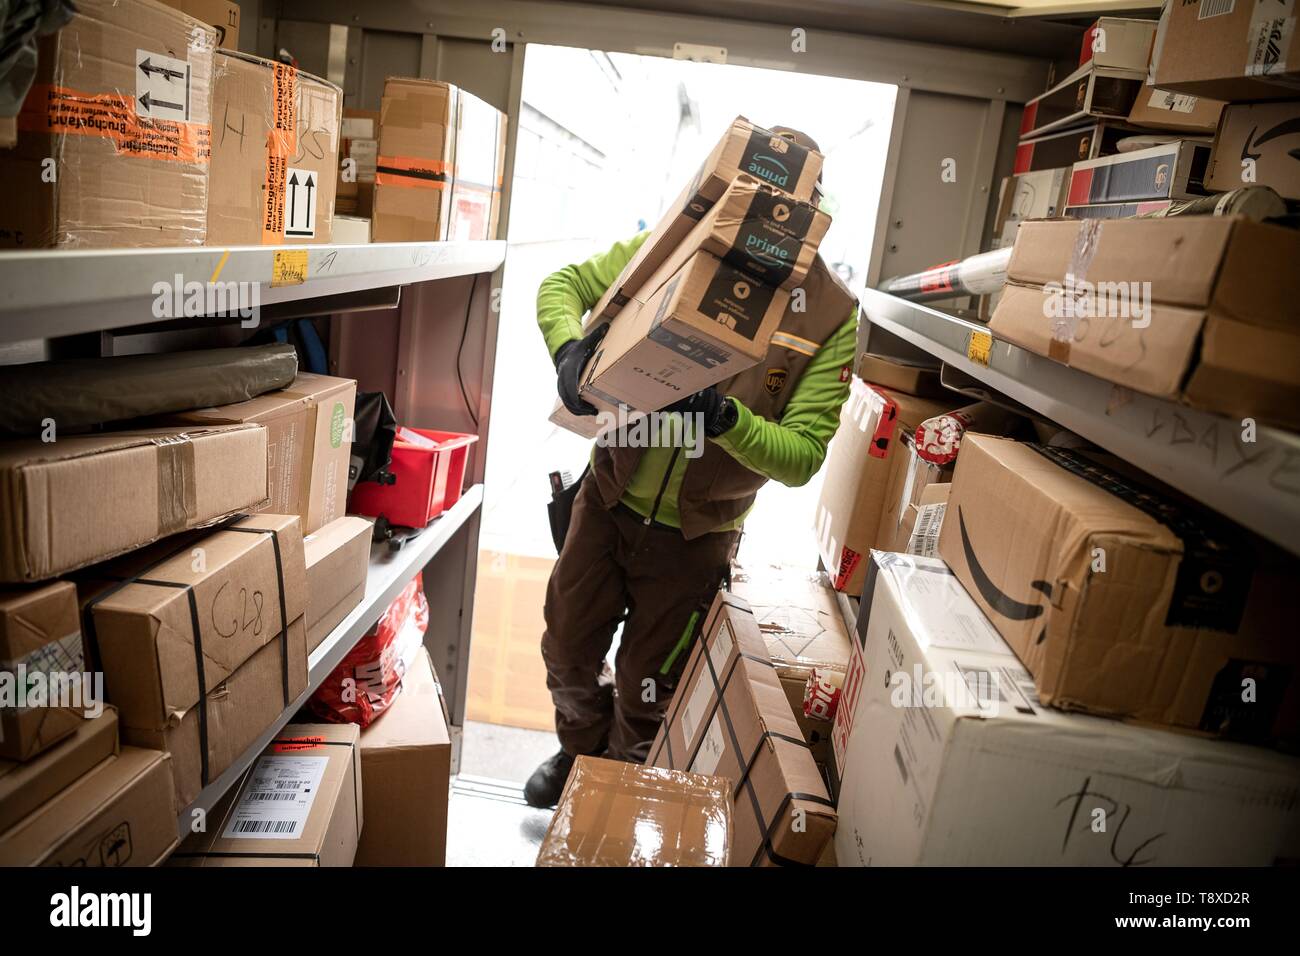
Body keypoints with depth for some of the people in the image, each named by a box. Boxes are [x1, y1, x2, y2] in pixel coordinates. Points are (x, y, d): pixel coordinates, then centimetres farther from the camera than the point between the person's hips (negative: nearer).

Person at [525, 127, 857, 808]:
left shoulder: (831, 319, -15)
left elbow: (802, 457, -19)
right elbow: (562, 285, -4)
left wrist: (726, 419, -39)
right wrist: (569, 349, -27)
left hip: (695, 533, -2)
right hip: (610, 497, 2)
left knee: (644, 688, 17)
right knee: (567, 651, 19)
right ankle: (580, 751, 53)